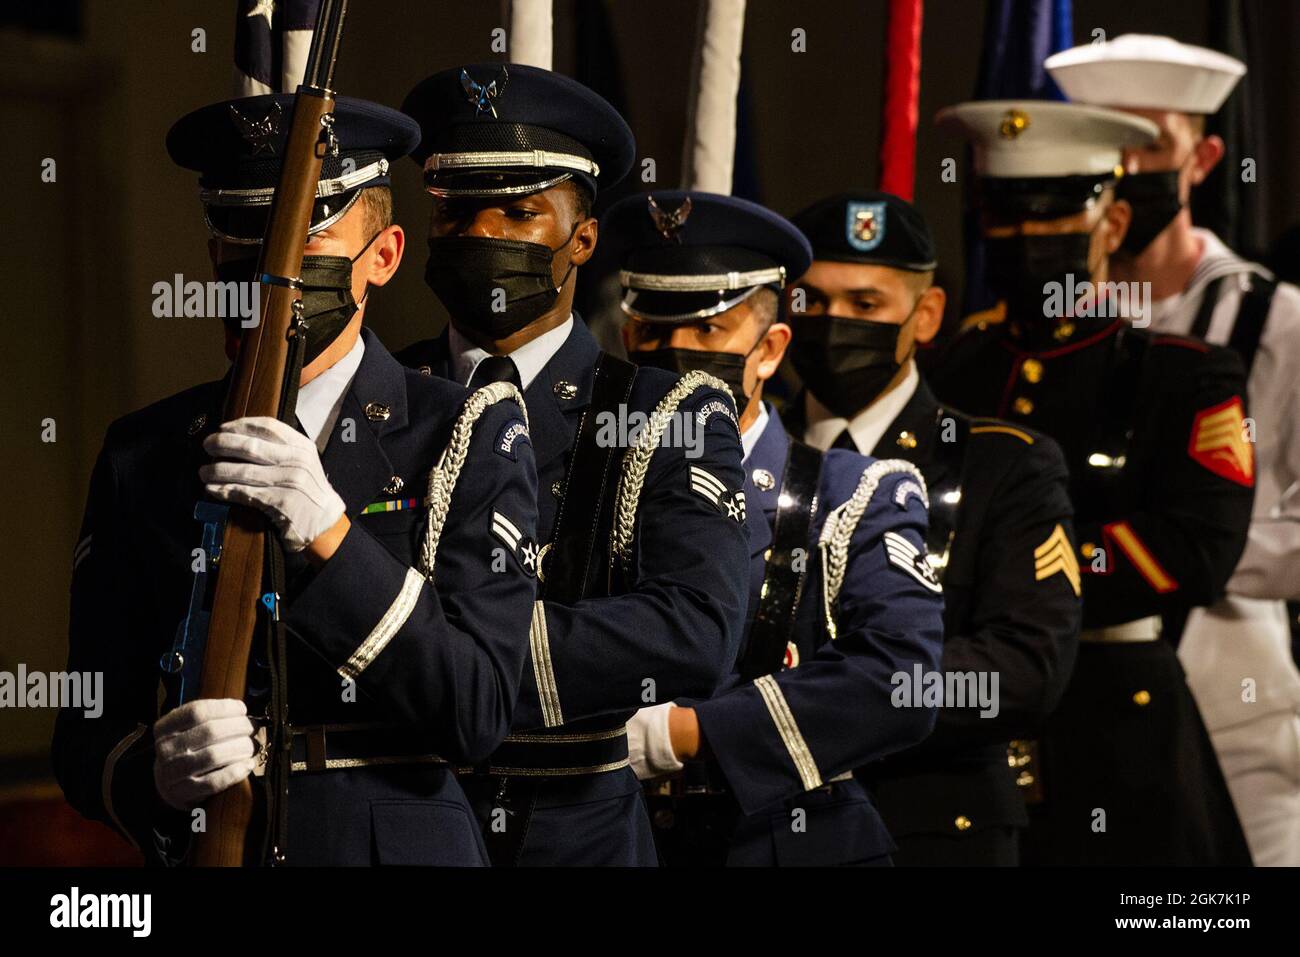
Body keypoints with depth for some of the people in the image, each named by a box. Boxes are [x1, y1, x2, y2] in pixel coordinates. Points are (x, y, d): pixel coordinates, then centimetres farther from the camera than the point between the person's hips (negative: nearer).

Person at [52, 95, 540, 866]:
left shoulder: (470, 436, -4)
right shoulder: (142, 455, 3)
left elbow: (478, 715, -14)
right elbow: (87, 738, 1)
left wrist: (330, 538, -23)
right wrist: (157, 770, -21)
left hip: (402, 842, -2)